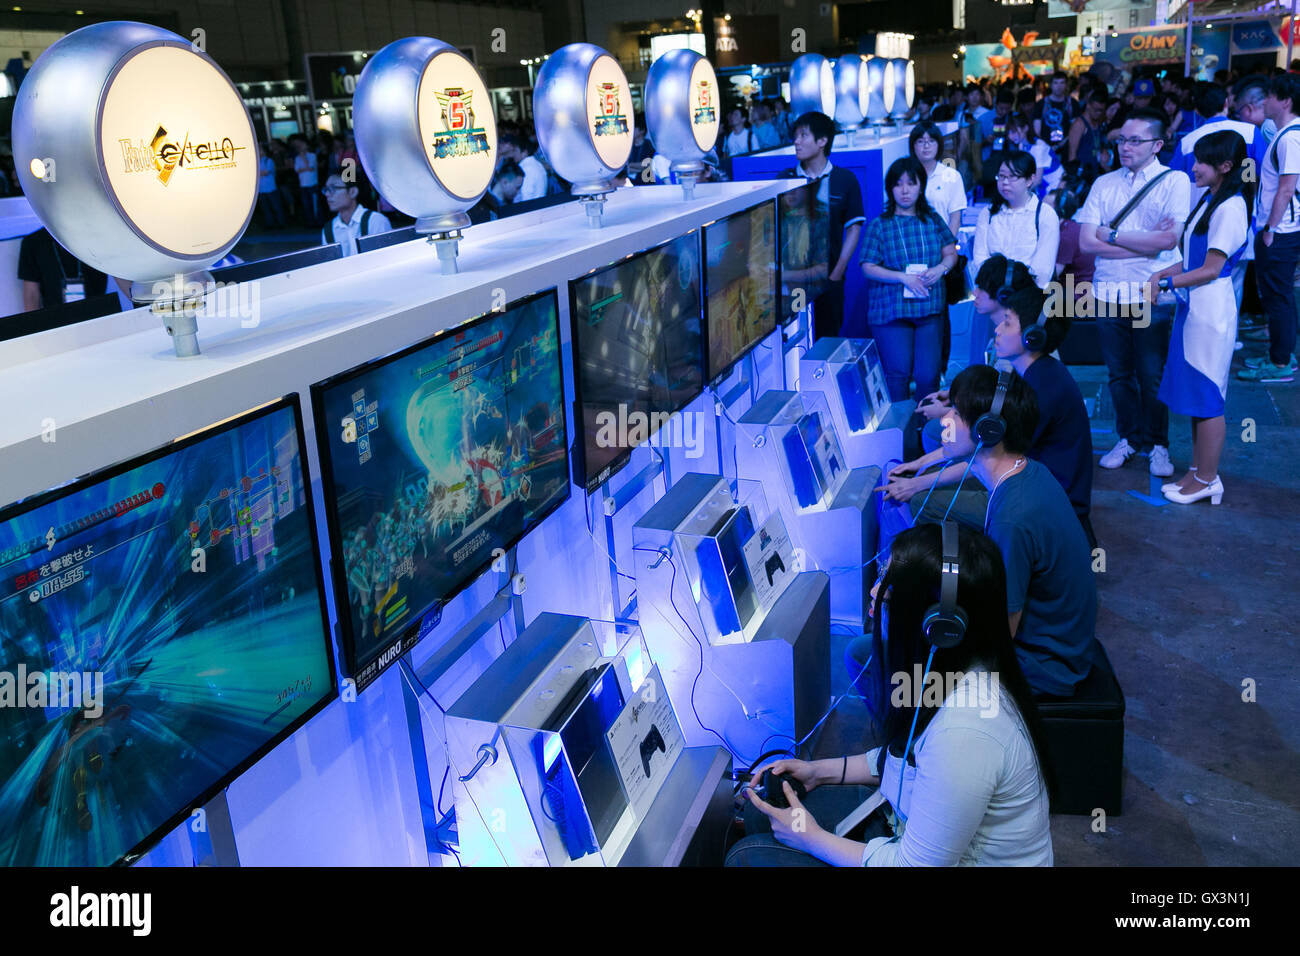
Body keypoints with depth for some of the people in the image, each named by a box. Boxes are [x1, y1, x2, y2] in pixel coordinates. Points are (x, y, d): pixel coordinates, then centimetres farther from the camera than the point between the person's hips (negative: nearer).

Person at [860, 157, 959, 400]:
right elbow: (868, 268, -6)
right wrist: (904, 278, -17)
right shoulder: (878, 225, -1)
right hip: (891, 310, -2)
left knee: (928, 375, 1)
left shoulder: (933, 220, 9)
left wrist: (940, 268, -10)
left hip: (930, 308, 2)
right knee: (898, 373, -3)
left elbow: (951, 253, 13)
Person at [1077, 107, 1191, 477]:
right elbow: (1086, 242, -2)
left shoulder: (1175, 180, -2)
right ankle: (1129, 438, 27)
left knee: (1153, 377, 5)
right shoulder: (1104, 183, 8)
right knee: (1119, 374, 11)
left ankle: (1157, 444, 21)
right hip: (1109, 294, 3)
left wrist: (1113, 235, -7)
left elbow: (1169, 240, -15)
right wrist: (1145, 244, -9)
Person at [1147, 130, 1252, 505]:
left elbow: (1211, 268, -18)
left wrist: (1165, 284, -13)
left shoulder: (1229, 207, -18)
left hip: (1211, 310, -10)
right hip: (1194, 306, 10)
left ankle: (1207, 480, 11)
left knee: (1206, 397, 0)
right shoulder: (1209, 199, 11)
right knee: (1195, 394, 15)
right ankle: (1198, 471, 26)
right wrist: (1161, 273, 1)